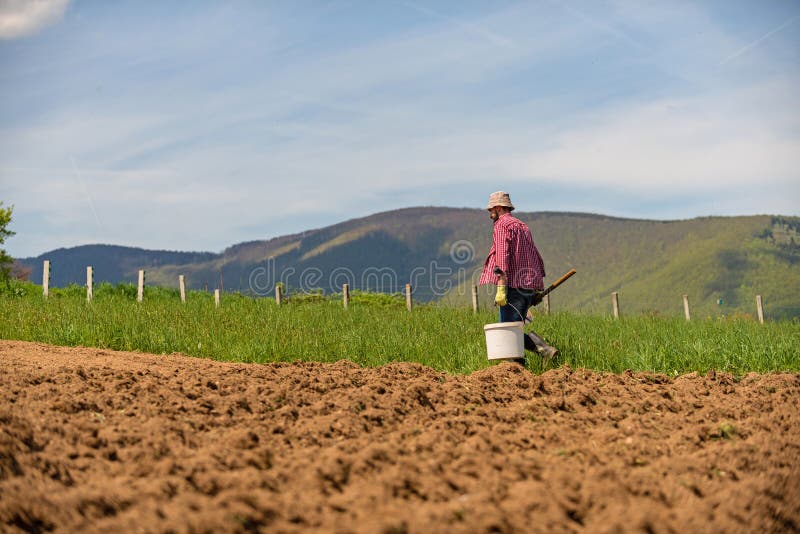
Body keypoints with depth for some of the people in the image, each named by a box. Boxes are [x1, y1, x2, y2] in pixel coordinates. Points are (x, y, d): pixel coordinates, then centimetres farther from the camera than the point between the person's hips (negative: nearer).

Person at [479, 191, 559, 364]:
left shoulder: (502, 225, -3)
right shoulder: (522, 226, 23)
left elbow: (502, 256, -17)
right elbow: (536, 257, 24)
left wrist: (501, 287, -23)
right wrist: (538, 288, 25)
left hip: (514, 285, -9)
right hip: (529, 286, 9)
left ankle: (545, 349, -23)